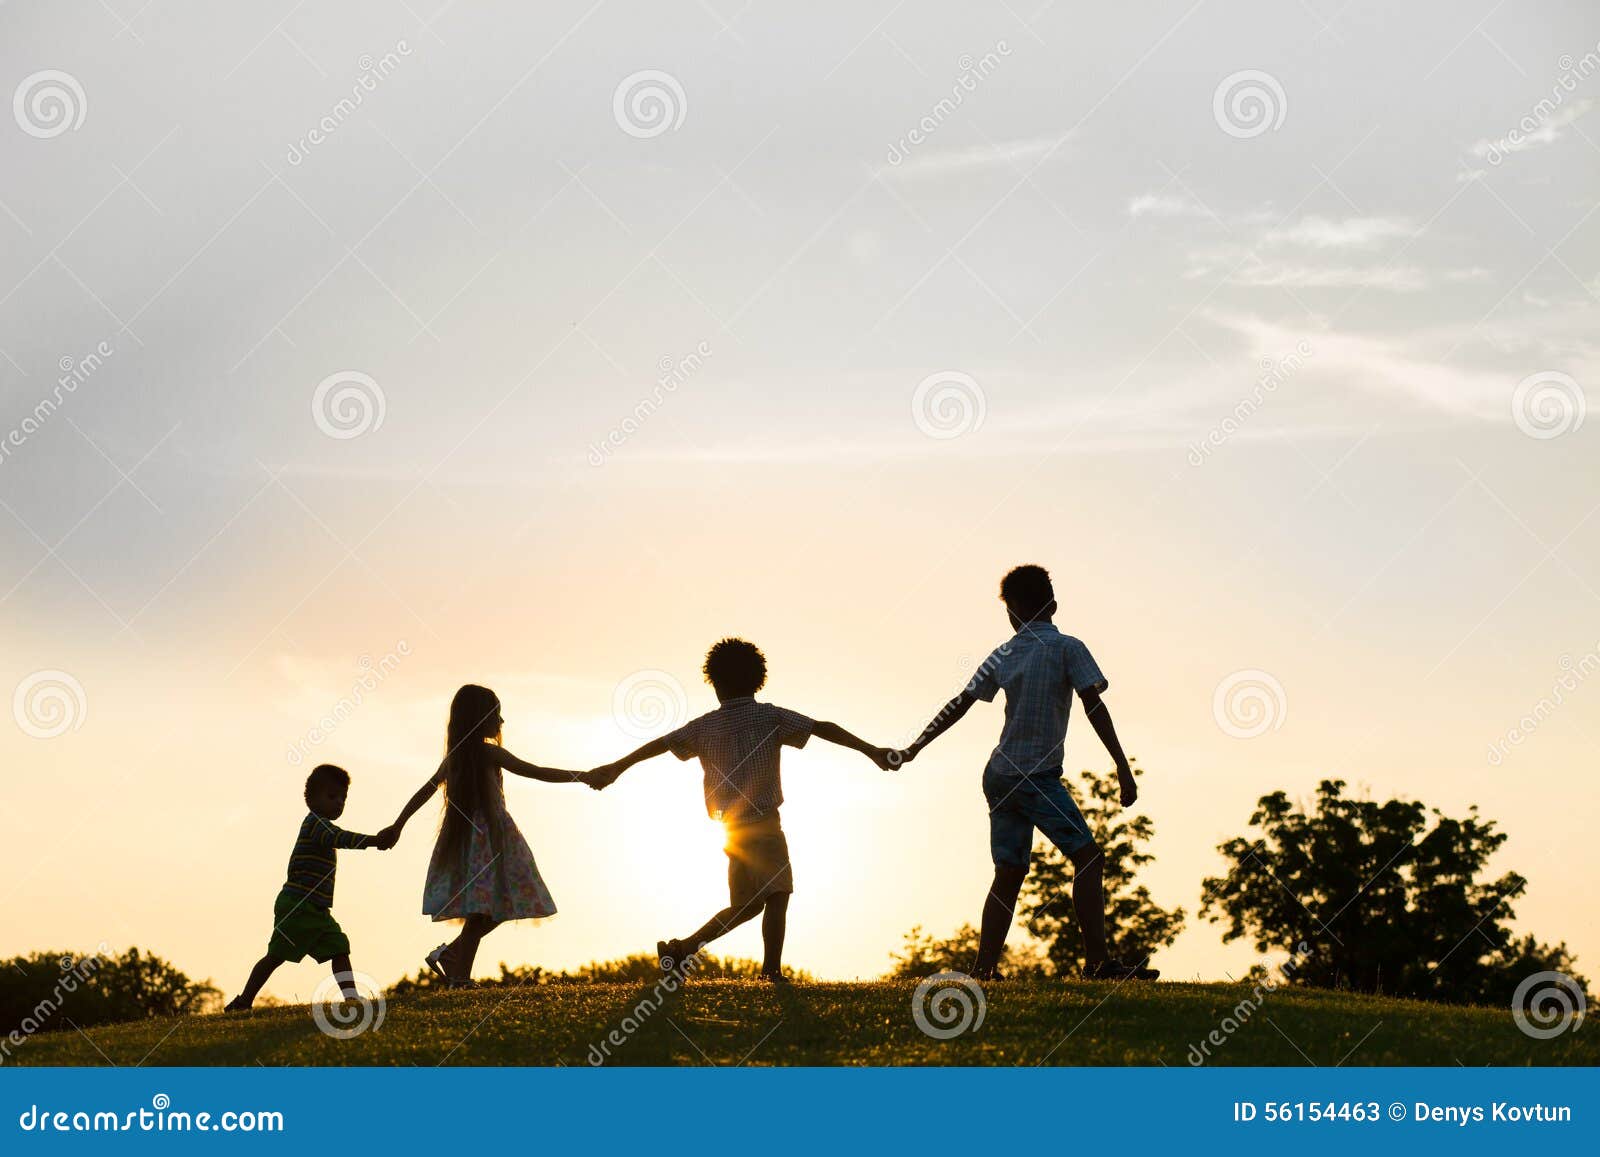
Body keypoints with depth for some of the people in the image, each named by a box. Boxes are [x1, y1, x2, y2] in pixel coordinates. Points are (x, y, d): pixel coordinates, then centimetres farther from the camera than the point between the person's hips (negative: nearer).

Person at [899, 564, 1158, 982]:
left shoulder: (1002, 655, 12)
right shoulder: (1067, 648, -4)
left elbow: (959, 705, 14)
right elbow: (1094, 707, -10)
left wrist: (915, 747, 23)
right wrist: (1123, 767, -12)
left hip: (1000, 775, 7)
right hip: (1038, 775, -7)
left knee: (1009, 873, 9)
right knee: (1088, 857, -8)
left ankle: (983, 970, 5)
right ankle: (1097, 962, -18)